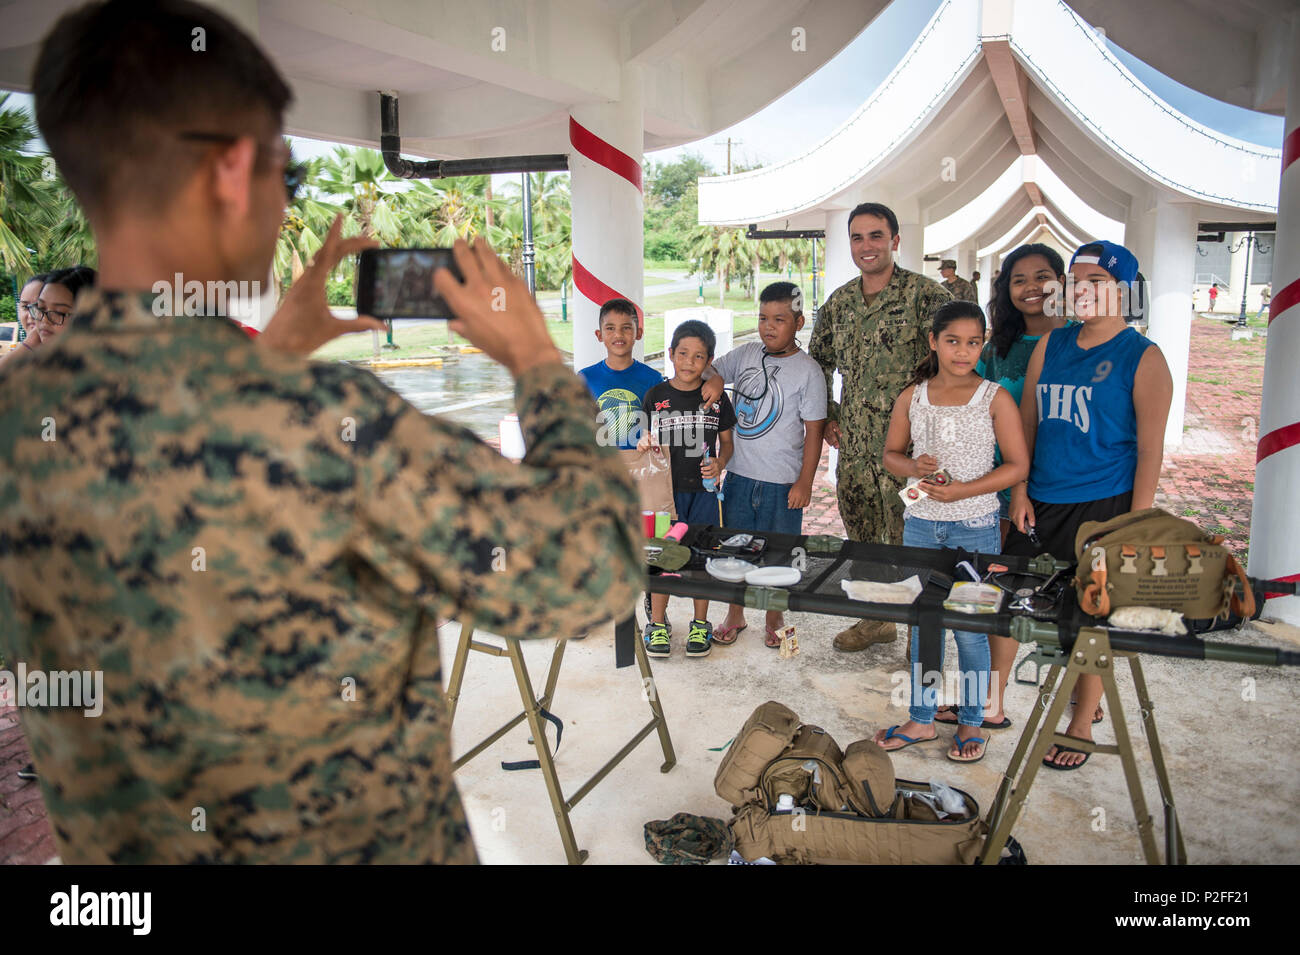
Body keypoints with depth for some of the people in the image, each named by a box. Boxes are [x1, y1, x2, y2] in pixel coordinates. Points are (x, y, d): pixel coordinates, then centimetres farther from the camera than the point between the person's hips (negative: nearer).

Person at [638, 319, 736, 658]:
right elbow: (646, 440, 7)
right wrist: (644, 444, -15)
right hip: (665, 489, 0)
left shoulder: (715, 398, 0)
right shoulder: (655, 396, -1)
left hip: (704, 490, 0)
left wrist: (719, 463, -11)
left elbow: (727, 442, 8)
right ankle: (657, 623, 20)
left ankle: (701, 624, 23)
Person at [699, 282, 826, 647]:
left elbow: (814, 431, -7)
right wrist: (714, 381, -11)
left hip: (782, 481, -4)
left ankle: (775, 619, 28)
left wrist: (804, 482, -9)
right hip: (739, 473, 4)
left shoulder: (808, 371, -8)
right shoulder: (746, 354, 3)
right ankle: (735, 615, 31)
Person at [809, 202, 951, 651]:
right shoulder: (839, 302, 10)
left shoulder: (925, 294, -8)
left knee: (910, 539, -2)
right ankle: (875, 619, 34)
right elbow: (819, 362, 22)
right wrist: (828, 417, 13)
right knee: (861, 535, 16)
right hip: (854, 445, 6)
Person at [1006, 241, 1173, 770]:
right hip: (1039, 502, 5)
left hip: (1102, 506, -4)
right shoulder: (1050, 345, 8)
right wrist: (1020, 490, 4)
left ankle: (1082, 724, 21)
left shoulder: (1143, 359, -5)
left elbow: (1150, 449, -7)